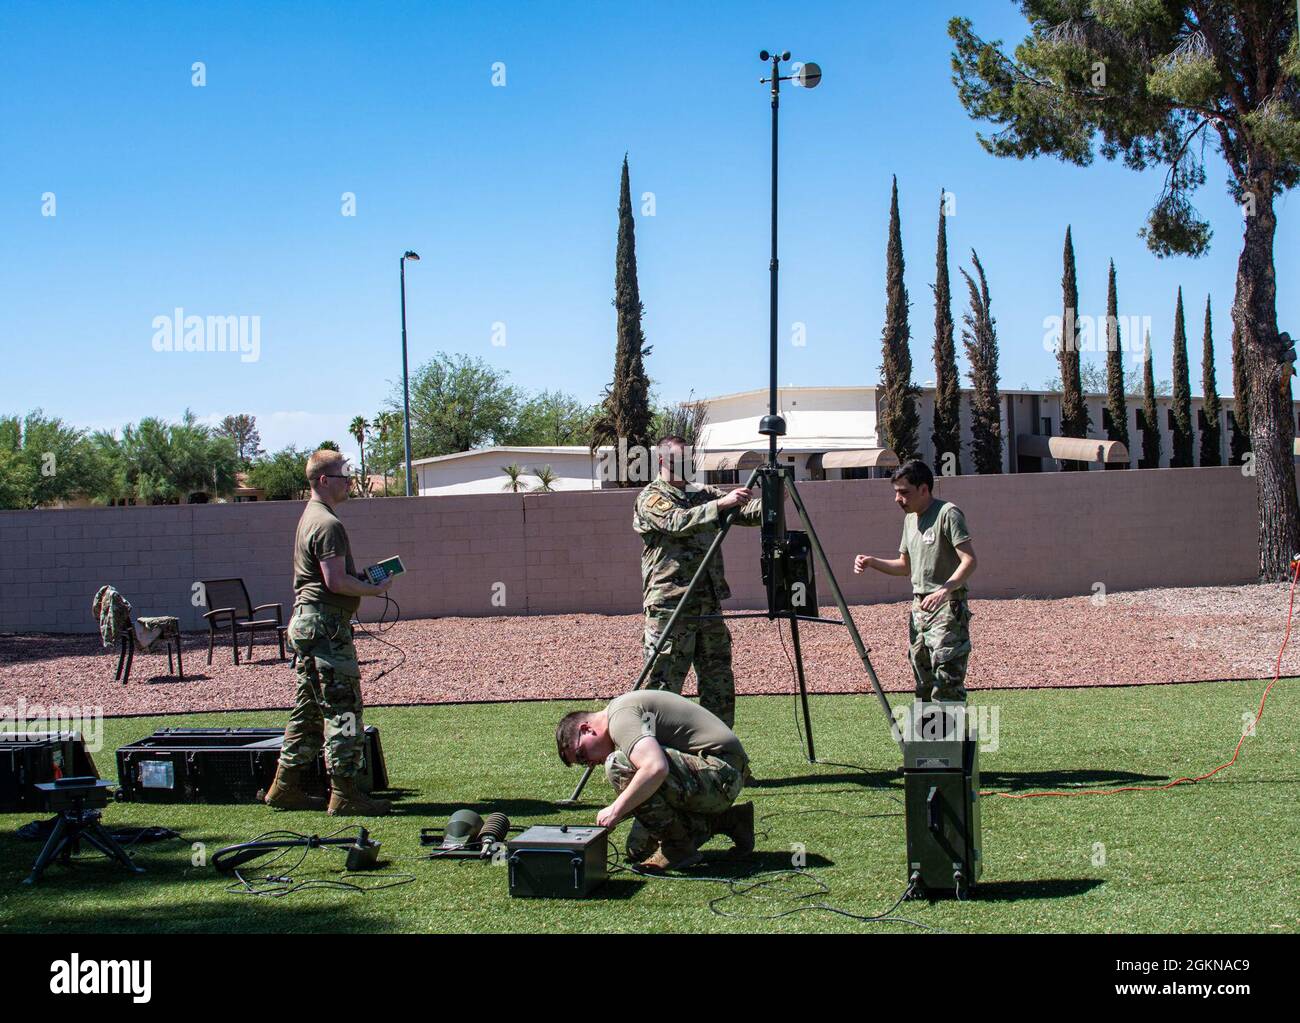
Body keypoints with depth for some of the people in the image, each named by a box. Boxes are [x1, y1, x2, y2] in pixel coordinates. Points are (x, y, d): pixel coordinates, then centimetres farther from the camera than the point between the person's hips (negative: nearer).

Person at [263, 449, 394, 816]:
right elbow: (337, 581, -22)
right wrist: (375, 589, -9)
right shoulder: (327, 524, -16)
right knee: (342, 708, -8)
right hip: (326, 625, -11)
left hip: (305, 622, 11)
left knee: (309, 709, 15)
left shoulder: (310, 517, 19)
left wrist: (363, 578, 15)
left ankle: (286, 786, 19)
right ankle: (344, 793, -6)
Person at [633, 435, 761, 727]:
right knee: (663, 685, -7)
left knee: (719, 684, 10)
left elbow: (748, 512, 8)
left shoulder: (704, 495, 17)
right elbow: (678, 522, -22)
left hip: (709, 605, 7)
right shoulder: (650, 499, -3)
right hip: (670, 607, -7)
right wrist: (721, 504, -31)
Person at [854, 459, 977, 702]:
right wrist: (872, 562, 9)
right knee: (924, 686, 12)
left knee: (947, 687, -13)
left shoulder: (947, 513, -12)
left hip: (948, 609, -9)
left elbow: (969, 561, -19)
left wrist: (945, 590, -33)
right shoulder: (910, 518, 15)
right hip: (919, 608, 9)